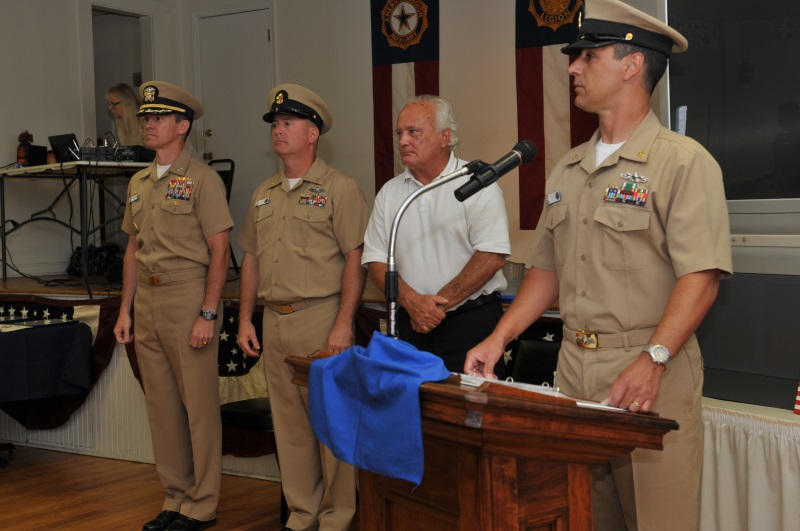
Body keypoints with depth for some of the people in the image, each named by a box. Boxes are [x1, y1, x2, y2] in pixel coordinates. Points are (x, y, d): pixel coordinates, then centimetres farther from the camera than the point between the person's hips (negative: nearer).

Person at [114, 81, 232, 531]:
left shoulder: (201, 178, -7)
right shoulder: (139, 183, 14)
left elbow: (220, 252, -11)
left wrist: (208, 313, -16)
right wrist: (126, 310, 14)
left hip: (188, 298, -7)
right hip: (148, 301, 7)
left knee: (199, 405, 0)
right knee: (161, 404, 12)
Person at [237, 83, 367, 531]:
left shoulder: (339, 188, -5)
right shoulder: (264, 194, 15)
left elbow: (356, 259, -11)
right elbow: (251, 259, 19)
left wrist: (343, 324, -17)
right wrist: (245, 319, 12)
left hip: (320, 318, -6)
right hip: (275, 322, 7)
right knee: (289, 423, 12)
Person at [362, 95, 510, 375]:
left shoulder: (477, 184, -5)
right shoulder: (389, 193, 9)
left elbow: (492, 255, -13)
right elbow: (376, 260, 5)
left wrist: (439, 302, -15)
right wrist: (412, 301, -12)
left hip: (472, 321, -4)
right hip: (412, 324, 4)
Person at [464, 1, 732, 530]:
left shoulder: (684, 162, -8)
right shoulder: (568, 170, 14)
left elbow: (701, 277, -16)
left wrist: (653, 360, -27)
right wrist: (499, 339, 7)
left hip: (652, 383, -6)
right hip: (573, 376, 6)